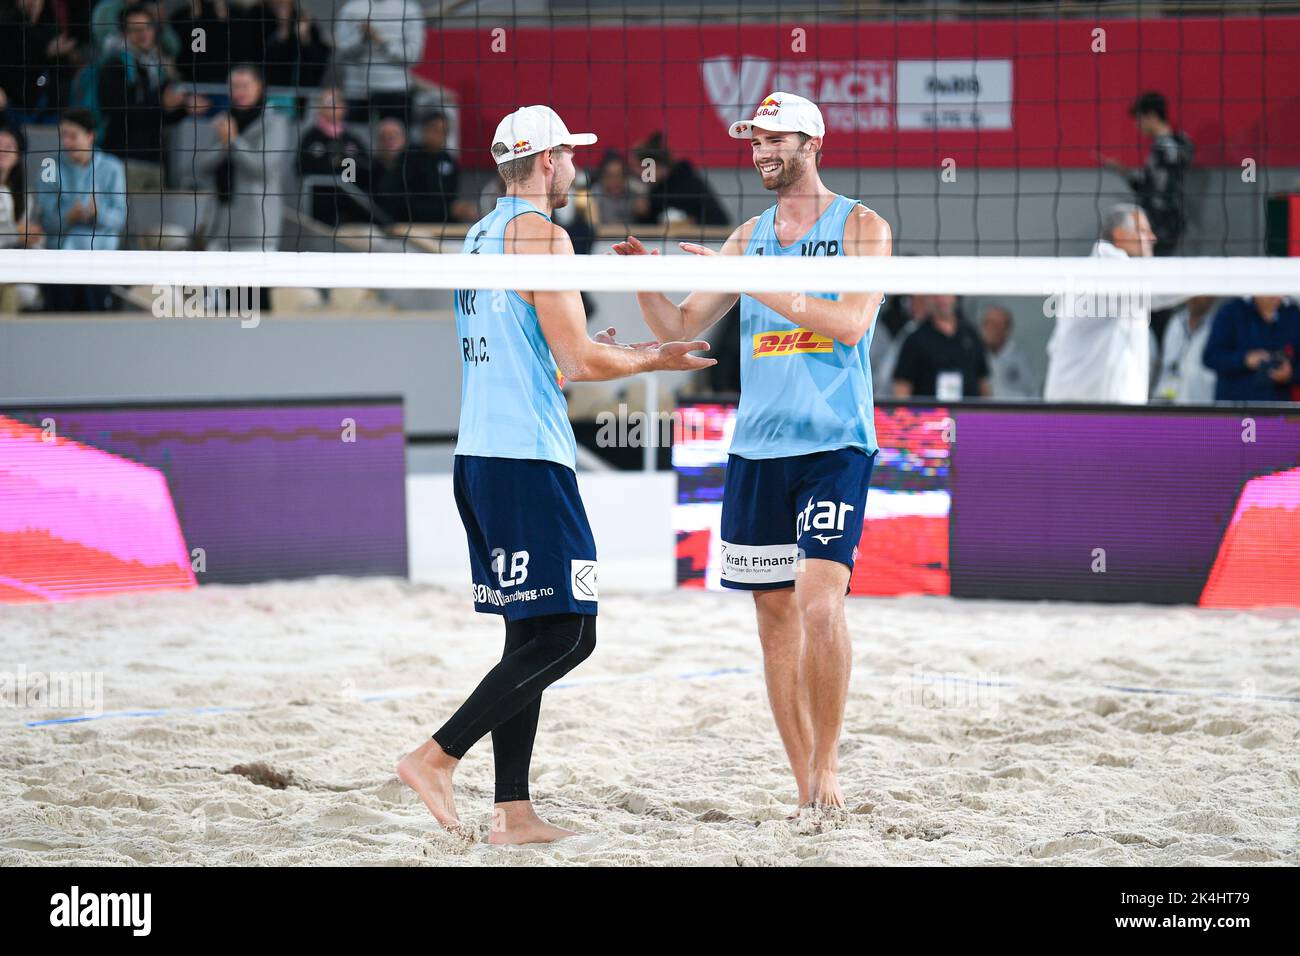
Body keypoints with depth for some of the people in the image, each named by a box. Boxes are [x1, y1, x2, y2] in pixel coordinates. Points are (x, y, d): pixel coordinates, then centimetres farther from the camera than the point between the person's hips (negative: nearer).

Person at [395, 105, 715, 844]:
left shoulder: (481, 236, 18)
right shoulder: (541, 235, -10)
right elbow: (580, 360, -14)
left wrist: (595, 353, 31)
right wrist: (649, 361, 3)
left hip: (481, 453, 10)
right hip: (529, 458, -10)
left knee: (532, 635, 10)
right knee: (568, 635, -9)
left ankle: (514, 811, 5)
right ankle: (439, 756, -14)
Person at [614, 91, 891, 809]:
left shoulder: (861, 226, 0)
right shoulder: (749, 237, 14)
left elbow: (851, 320, -16)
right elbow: (679, 329, 16)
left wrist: (753, 283, -17)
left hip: (834, 446, -5)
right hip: (756, 448, 5)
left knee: (819, 603, -19)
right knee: (775, 612, 4)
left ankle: (827, 764, -5)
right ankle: (805, 786, 10)